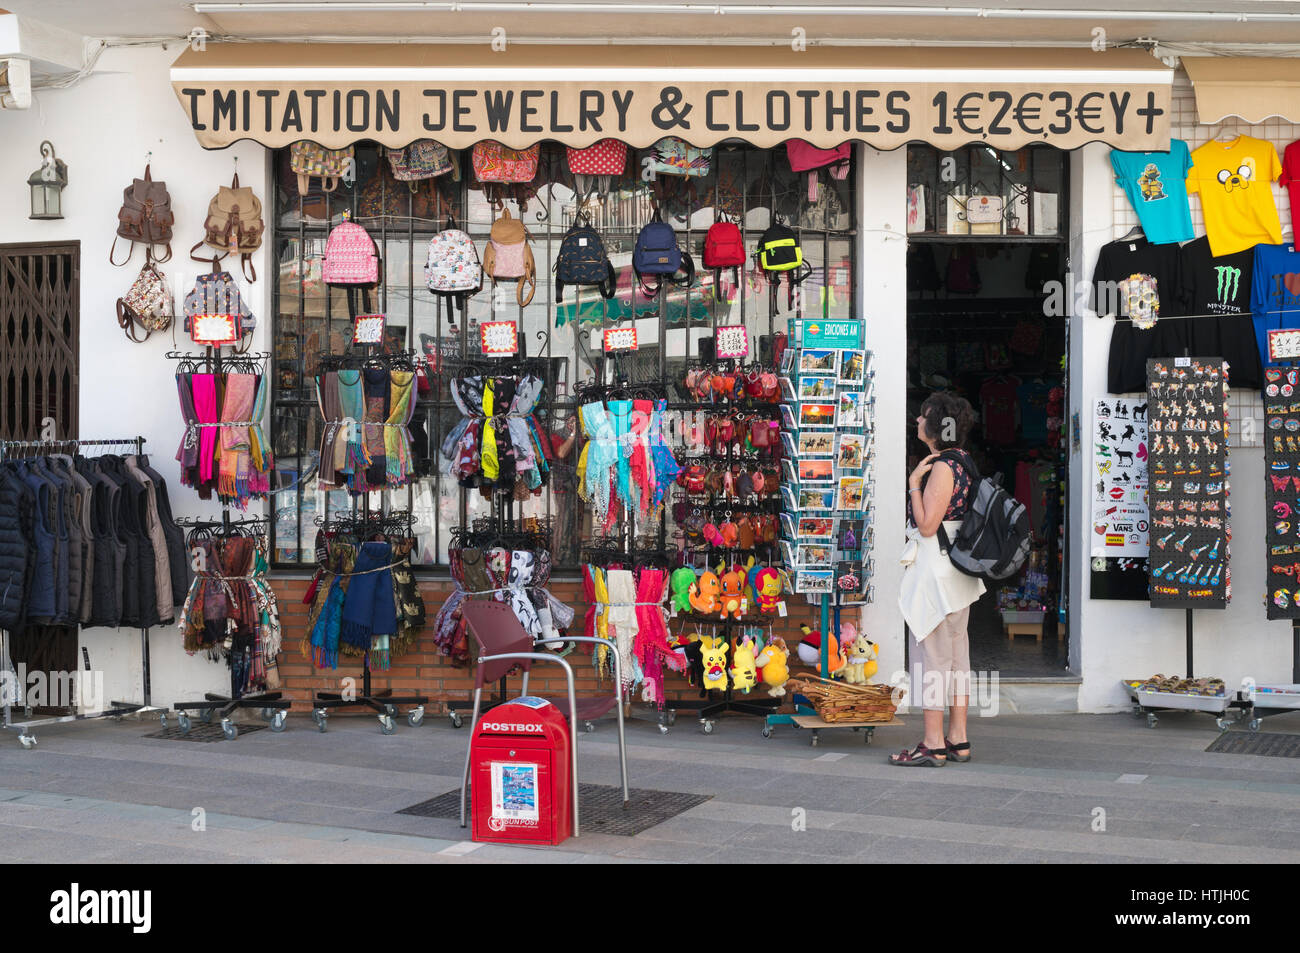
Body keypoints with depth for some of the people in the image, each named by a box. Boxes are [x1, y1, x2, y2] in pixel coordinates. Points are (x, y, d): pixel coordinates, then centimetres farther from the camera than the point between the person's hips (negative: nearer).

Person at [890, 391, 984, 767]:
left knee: (931, 655, -4)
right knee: (956, 654, 13)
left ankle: (933, 745, 0)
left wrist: (914, 482, -15)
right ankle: (958, 740, 18)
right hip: (959, 568, 10)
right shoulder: (963, 462, 11)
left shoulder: (943, 467, -19)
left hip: (936, 565, -10)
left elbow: (927, 525, -21)